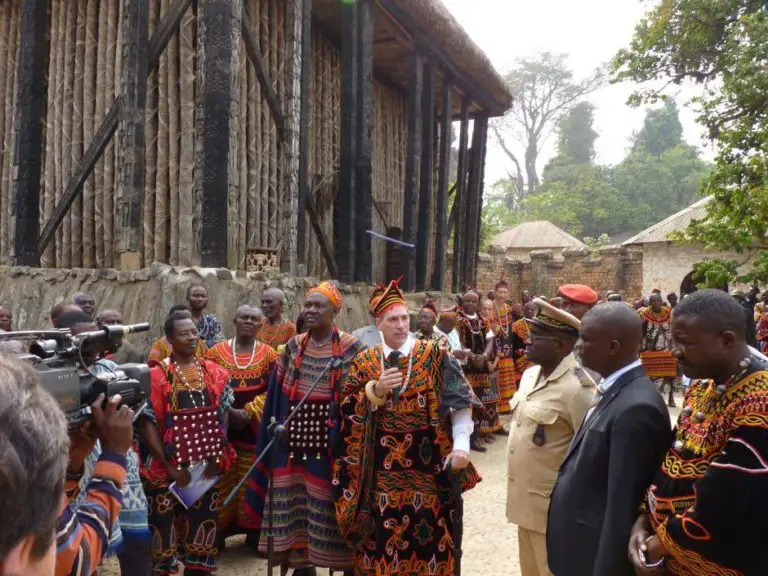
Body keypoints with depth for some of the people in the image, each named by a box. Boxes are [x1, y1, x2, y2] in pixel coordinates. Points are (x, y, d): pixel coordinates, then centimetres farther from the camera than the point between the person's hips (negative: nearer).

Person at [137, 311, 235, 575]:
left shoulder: (215, 373, 5)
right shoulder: (156, 376, -8)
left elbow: (222, 416, 8)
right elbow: (147, 424, -10)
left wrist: (216, 457, -3)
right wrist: (169, 466, -13)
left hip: (207, 466, 4)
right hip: (169, 467, -3)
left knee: (203, 521, 12)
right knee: (164, 525, 2)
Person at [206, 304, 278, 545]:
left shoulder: (269, 355, 4)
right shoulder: (216, 352, 6)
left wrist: (248, 413, -15)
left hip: (255, 430, 0)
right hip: (221, 429, 0)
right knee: (221, 483, 4)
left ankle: (254, 532, 19)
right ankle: (219, 531, 19)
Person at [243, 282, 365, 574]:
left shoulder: (352, 349, -6)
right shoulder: (293, 347, 7)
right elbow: (277, 395, 13)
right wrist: (274, 423, 4)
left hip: (331, 446, -4)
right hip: (294, 444, 4)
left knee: (328, 510, 4)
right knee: (296, 509, 10)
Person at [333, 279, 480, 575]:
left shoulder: (435, 355, -2)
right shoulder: (364, 361, 5)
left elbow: (459, 402, -7)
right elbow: (348, 411, 0)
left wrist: (461, 445, -17)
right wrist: (376, 390, -16)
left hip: (427, 464, -1)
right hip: (381, 467, 2)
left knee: (427, 535, 6)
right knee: (382, 536, 9)